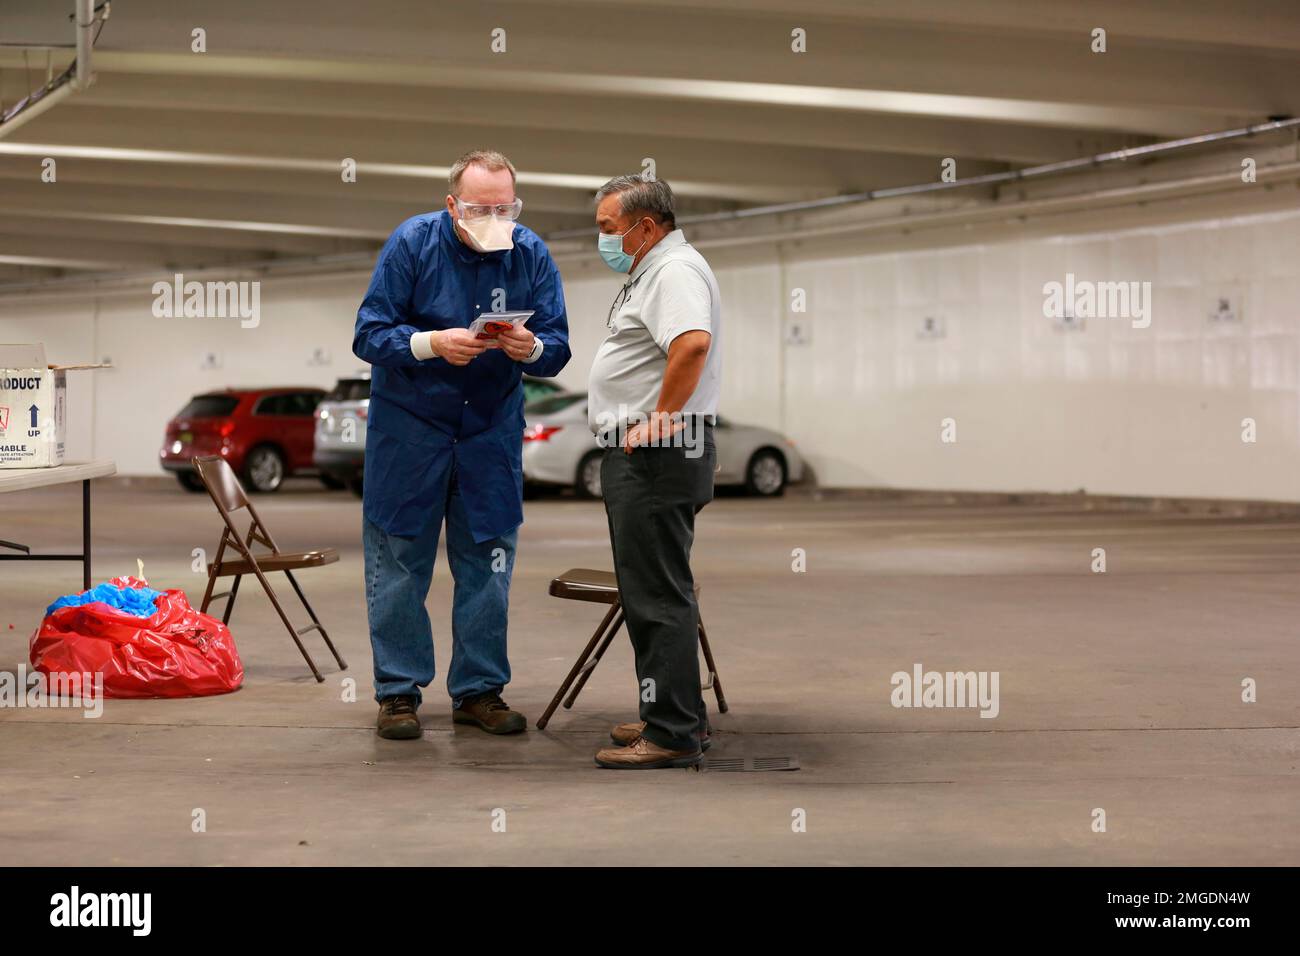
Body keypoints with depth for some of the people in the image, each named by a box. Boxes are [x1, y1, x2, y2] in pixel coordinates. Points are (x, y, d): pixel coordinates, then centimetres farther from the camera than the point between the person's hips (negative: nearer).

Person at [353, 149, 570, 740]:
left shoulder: (531, 255, -5)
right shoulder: (412, 243, -12)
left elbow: (557, 350, -5)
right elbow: (369, 335, -15)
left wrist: (531, 348, -29)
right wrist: (432, 343, -32)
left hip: (491, 430, 3)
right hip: (409, 425, -2)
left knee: (487, 563, 8)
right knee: (399, 562, 2)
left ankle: (479, 690, 20)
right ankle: (397, 692, 14)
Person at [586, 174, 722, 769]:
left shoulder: (675, 270, -14)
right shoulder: (653, 272, 21)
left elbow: (693, 343, -33)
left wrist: (660, 421, -26)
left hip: (657, 456, -11)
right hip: (642, 457, 11)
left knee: (659, 597, -8)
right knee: (652, 592, 16)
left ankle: (673, 734, -4)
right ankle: (678, 715, 24)